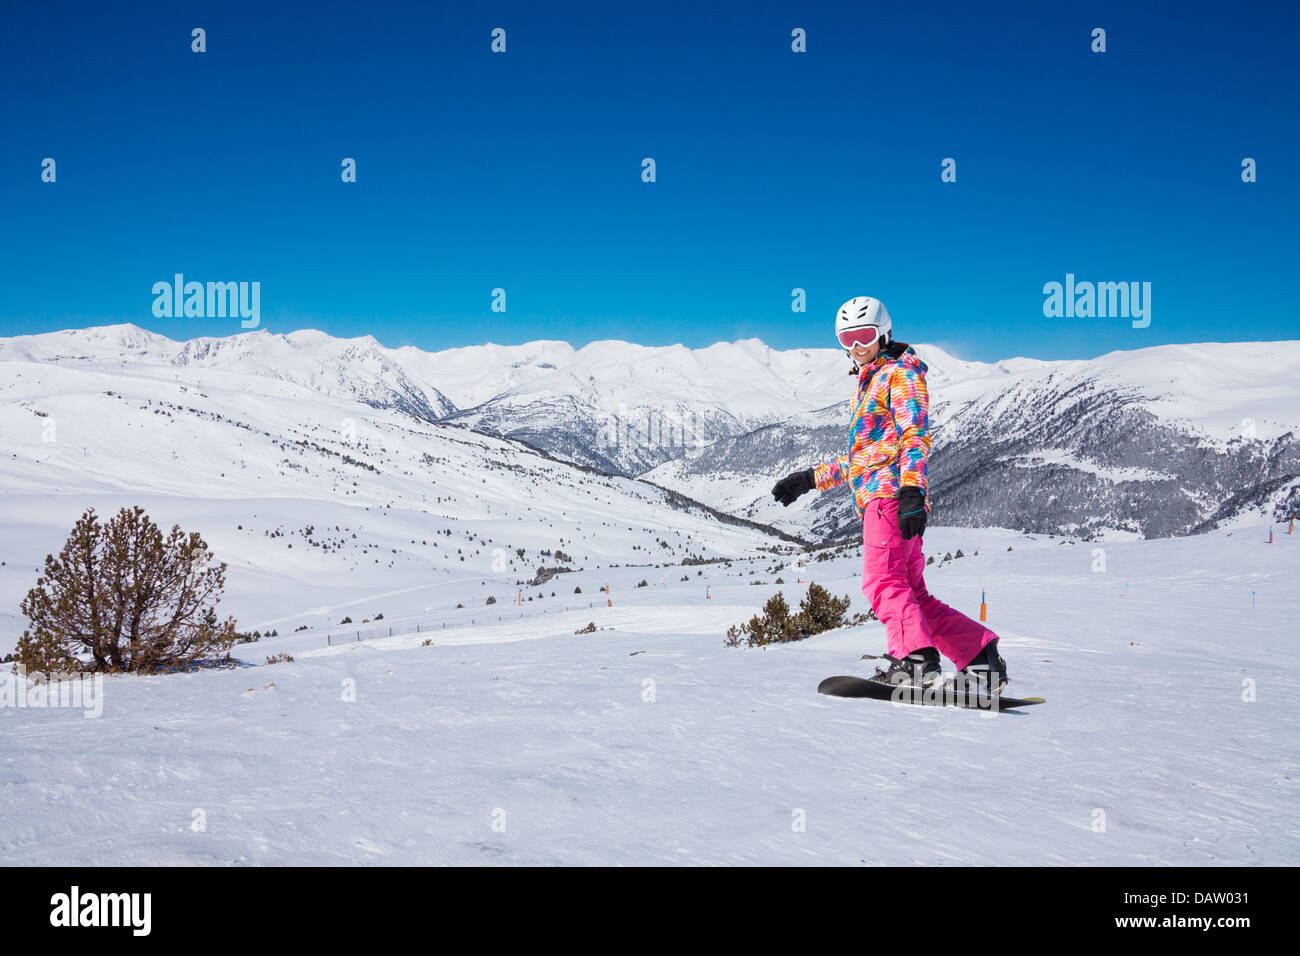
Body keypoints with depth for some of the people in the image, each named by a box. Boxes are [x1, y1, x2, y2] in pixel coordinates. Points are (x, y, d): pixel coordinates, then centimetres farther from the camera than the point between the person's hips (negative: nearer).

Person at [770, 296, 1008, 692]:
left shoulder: (900, 373, 3)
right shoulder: (868, 383, 31)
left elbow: (915, 435, -12)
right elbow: (858, 455, 35)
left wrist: (911, 490, -25)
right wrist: (810, 479, 32)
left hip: (890, 493, -9)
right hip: (878, 497, 9)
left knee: (884, 582, -22)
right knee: (913, 595, 4)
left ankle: (914, 660, -33)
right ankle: (982, 659, 4)